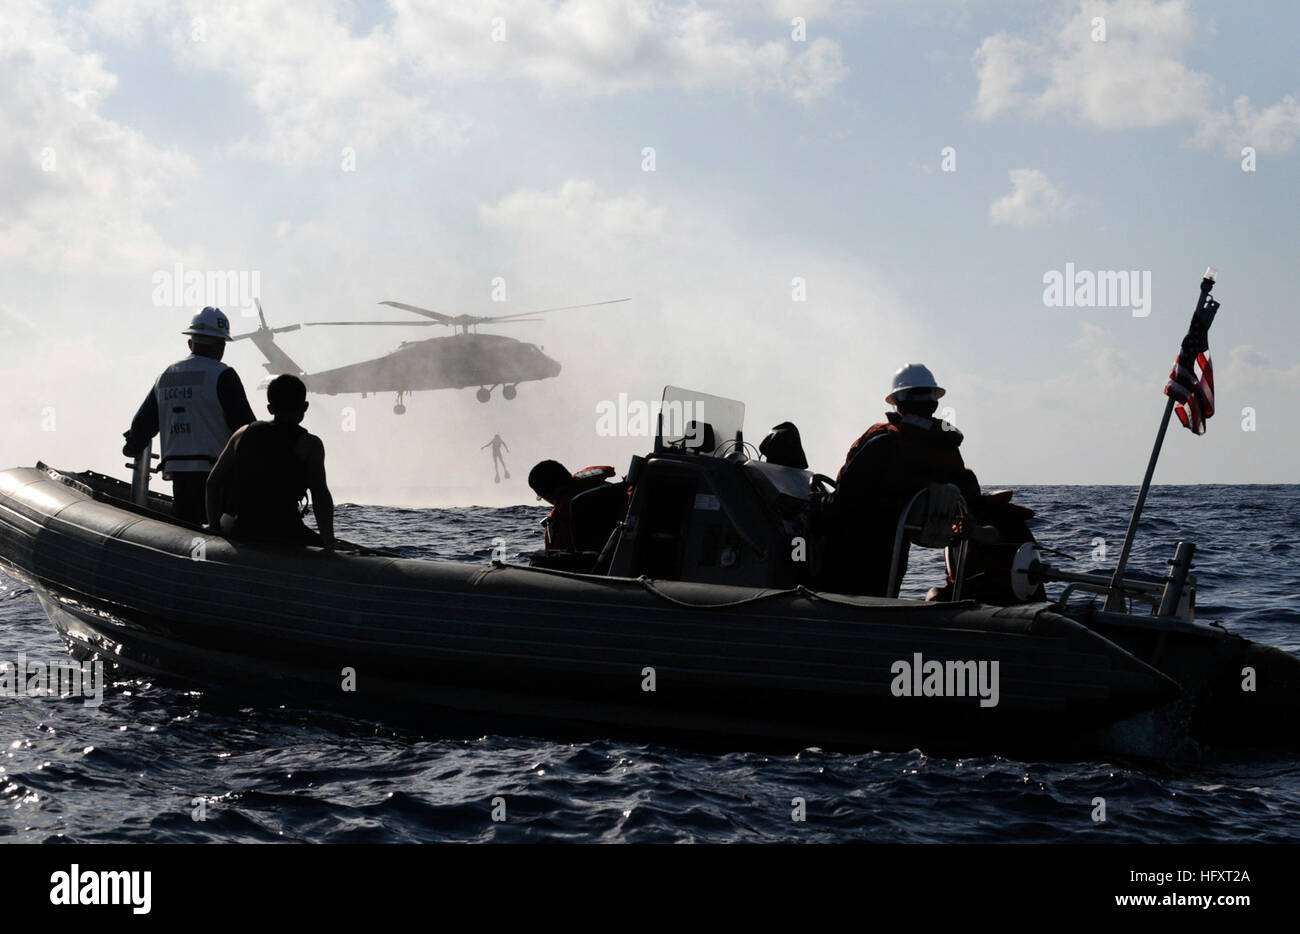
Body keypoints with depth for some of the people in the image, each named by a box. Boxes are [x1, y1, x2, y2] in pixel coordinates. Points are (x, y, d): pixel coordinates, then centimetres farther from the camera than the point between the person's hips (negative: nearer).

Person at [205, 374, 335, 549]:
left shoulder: (243, 434, 13)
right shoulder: (309, 444, -1)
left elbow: (213, 482, 13)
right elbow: (320, 494, -14)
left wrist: (214, 527, 21)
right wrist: (329, 543, -13)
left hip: (240, 534, 6)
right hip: (284, 534, -6)